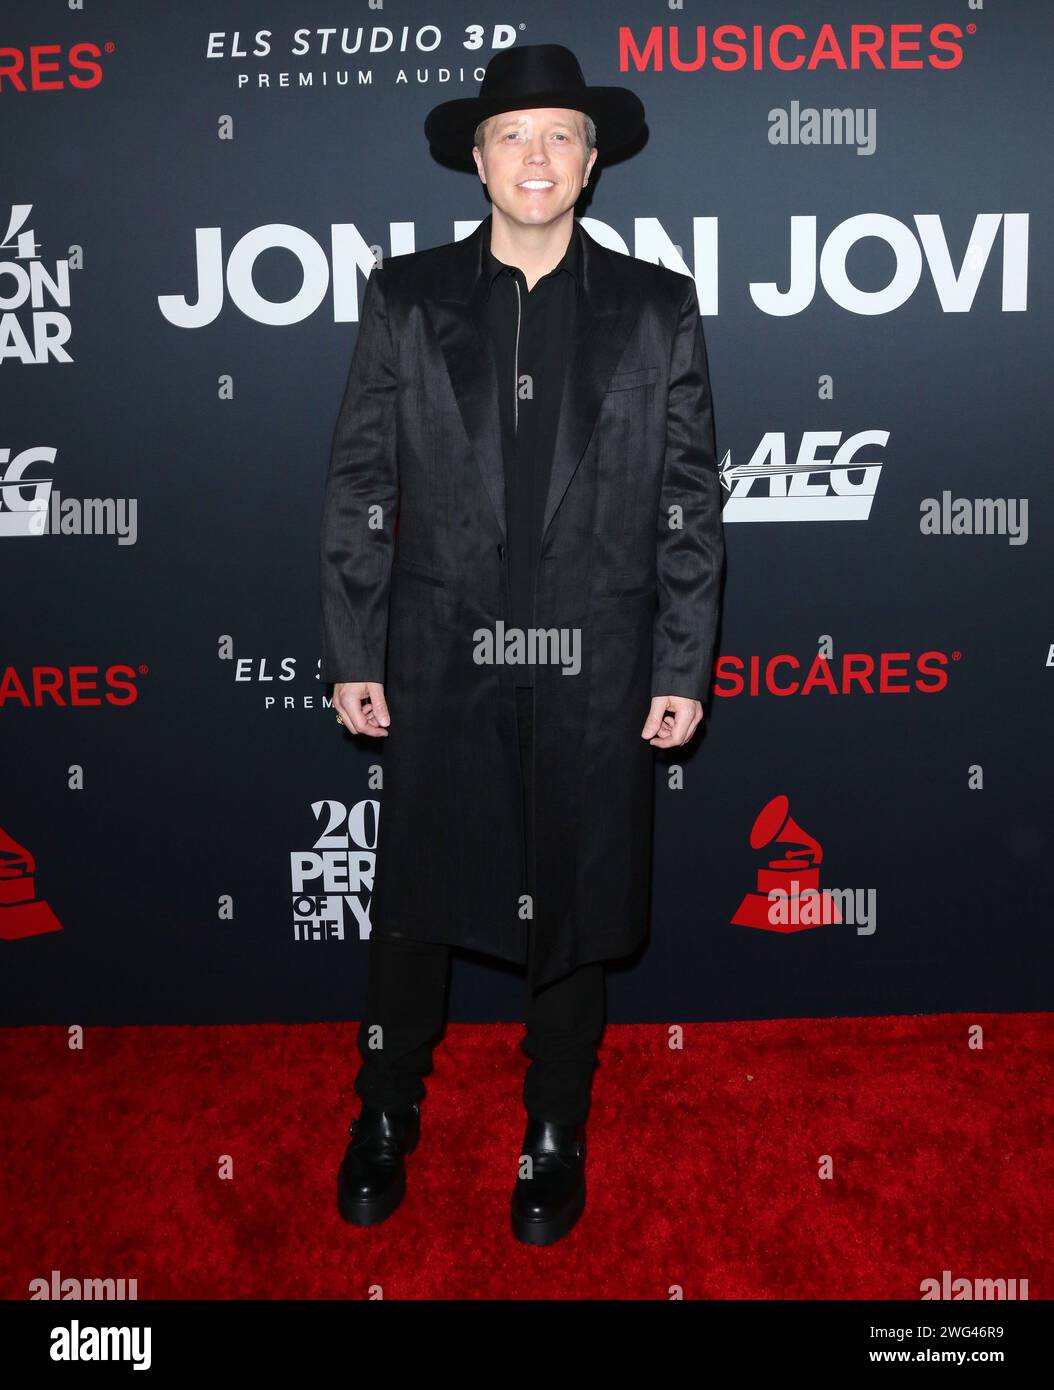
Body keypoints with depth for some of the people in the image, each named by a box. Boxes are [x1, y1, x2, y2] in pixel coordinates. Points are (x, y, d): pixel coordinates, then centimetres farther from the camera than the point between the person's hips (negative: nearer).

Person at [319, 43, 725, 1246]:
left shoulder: (656, 308, 3)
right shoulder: (405, 299, 4)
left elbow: (690, 502, 2)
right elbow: (358, 487, 3)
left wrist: (685, 671, -2)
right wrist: (352, 654, -1)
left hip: (594, 670, 0)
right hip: (439, 661, 1)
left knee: (572, 912, 12)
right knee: (413, 902, 12)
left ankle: (554, 1135, 33)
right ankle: (384, 1120, 34)